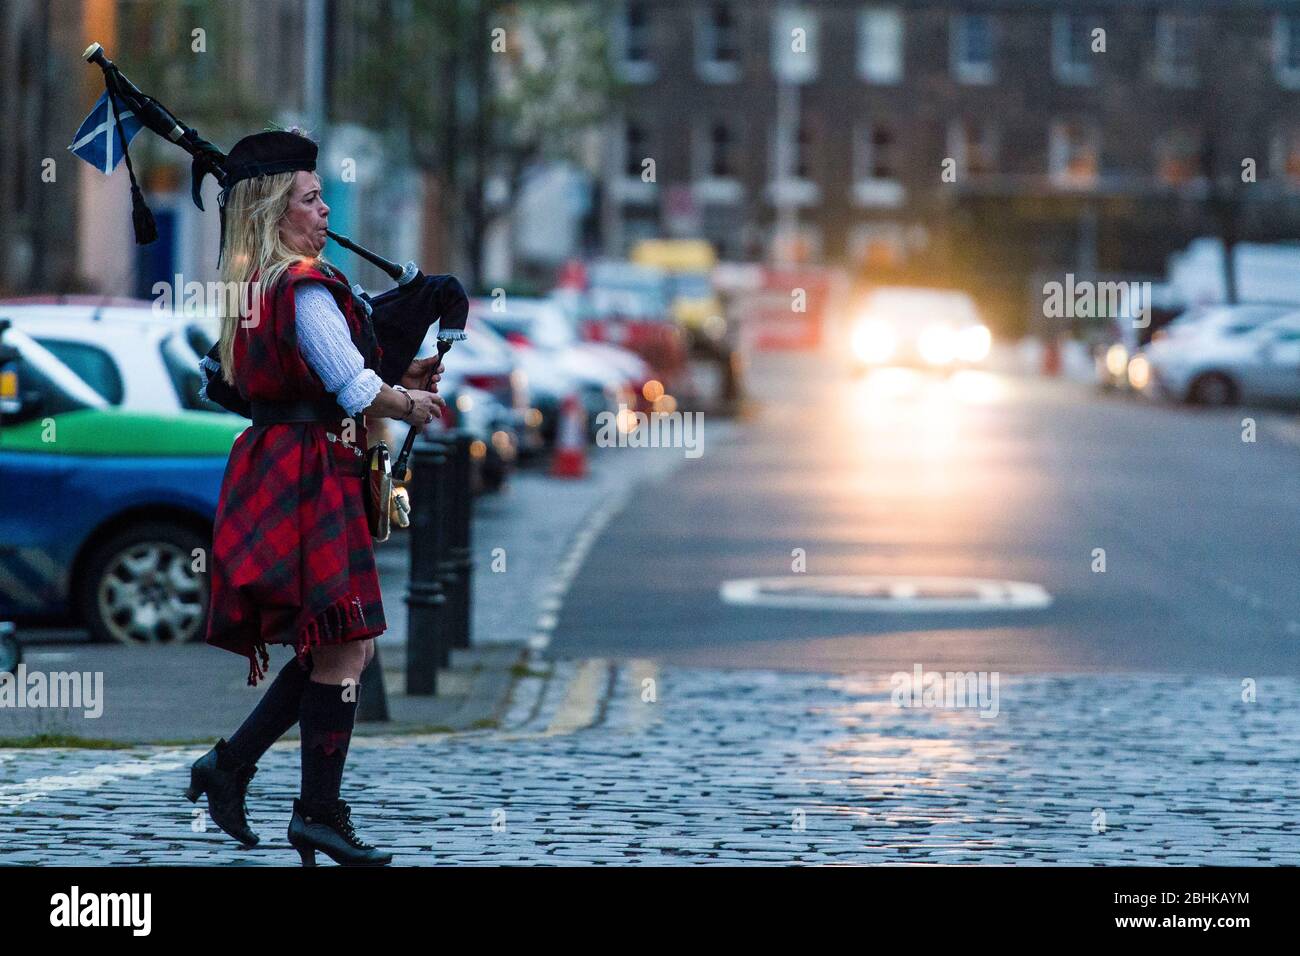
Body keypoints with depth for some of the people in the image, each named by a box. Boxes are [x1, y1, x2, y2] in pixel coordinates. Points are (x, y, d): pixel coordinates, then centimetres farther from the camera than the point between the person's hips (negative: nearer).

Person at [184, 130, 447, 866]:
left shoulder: (252, 288, 15)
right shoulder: (306, 287, -14)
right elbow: (356, 390, -15)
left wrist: (397, 383, 12)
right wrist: (411, 405, 1)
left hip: (273, 467, 10)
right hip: (310, 474, -10)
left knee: (337, 643, 14)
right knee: (345, 645, -5)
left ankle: (230, 764, 11)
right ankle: (320, 812, -2)